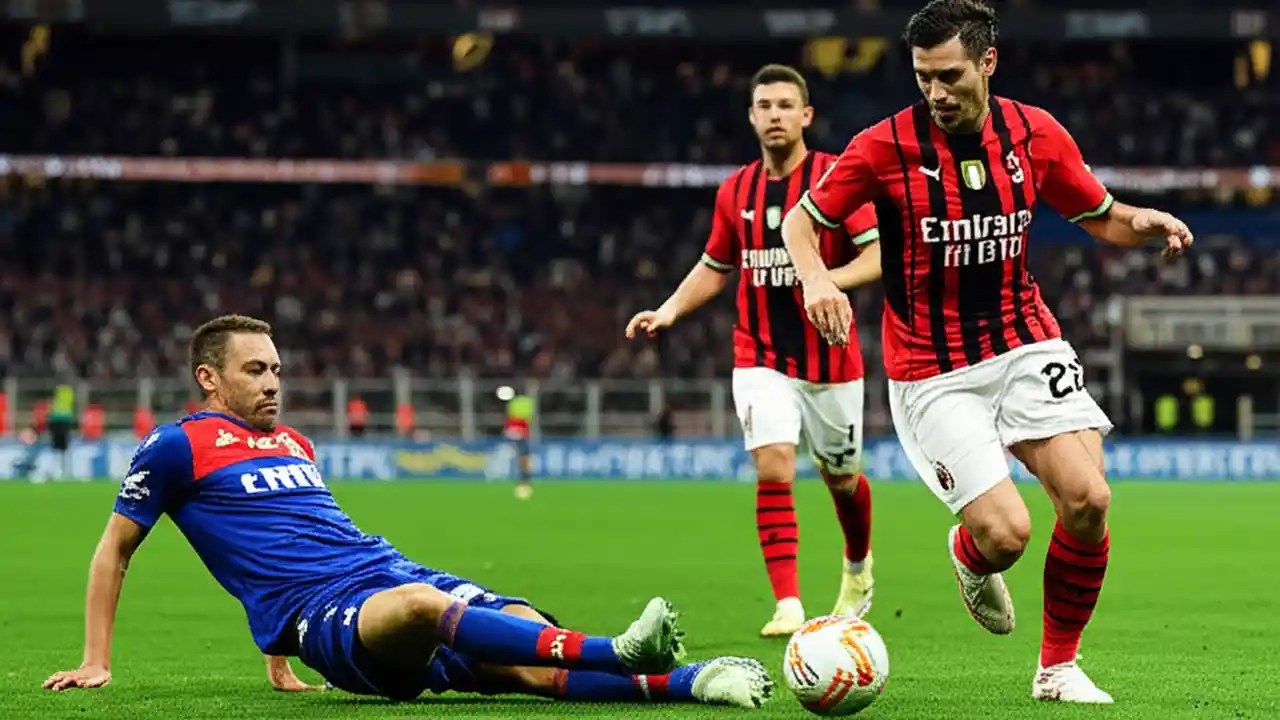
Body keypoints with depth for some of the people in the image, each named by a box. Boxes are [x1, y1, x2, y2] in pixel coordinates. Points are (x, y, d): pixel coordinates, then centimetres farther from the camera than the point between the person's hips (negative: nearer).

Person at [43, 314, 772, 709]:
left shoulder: (296, 445, 27)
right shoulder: (179, 447, 8)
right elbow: (115, 549, 15)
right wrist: (96, 663, 14)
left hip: (396, 574, 7)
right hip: (324, 613, -7)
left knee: (536, 660, -19)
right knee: (424, 604, -40)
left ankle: (688, 680, -42)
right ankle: (618, 655, -54)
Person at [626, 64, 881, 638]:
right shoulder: (735, 191, 5)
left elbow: (879, 252, -16)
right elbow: (715, 267, 18)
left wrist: (831, 279, -33)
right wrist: (670, 309, 3)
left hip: (830, 359, -2)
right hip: (761, 359, 2)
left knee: (841, 476, 14)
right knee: (773, 468, -18)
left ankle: (858, 568, 45)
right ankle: (788, 605, -18)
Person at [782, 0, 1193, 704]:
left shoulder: (1036, 133, -2)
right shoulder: (886, 145, -11)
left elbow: (1100, 218, 12)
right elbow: (801, 220, 0)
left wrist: (1144, 221, -11)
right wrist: (816, 277, -20)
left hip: (1026, 344, 3)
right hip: (931, 372, -3)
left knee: (1088, 498, -16)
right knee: (1005, 534, -15)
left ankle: (1058, 667, 5)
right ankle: (969, 556, 26)